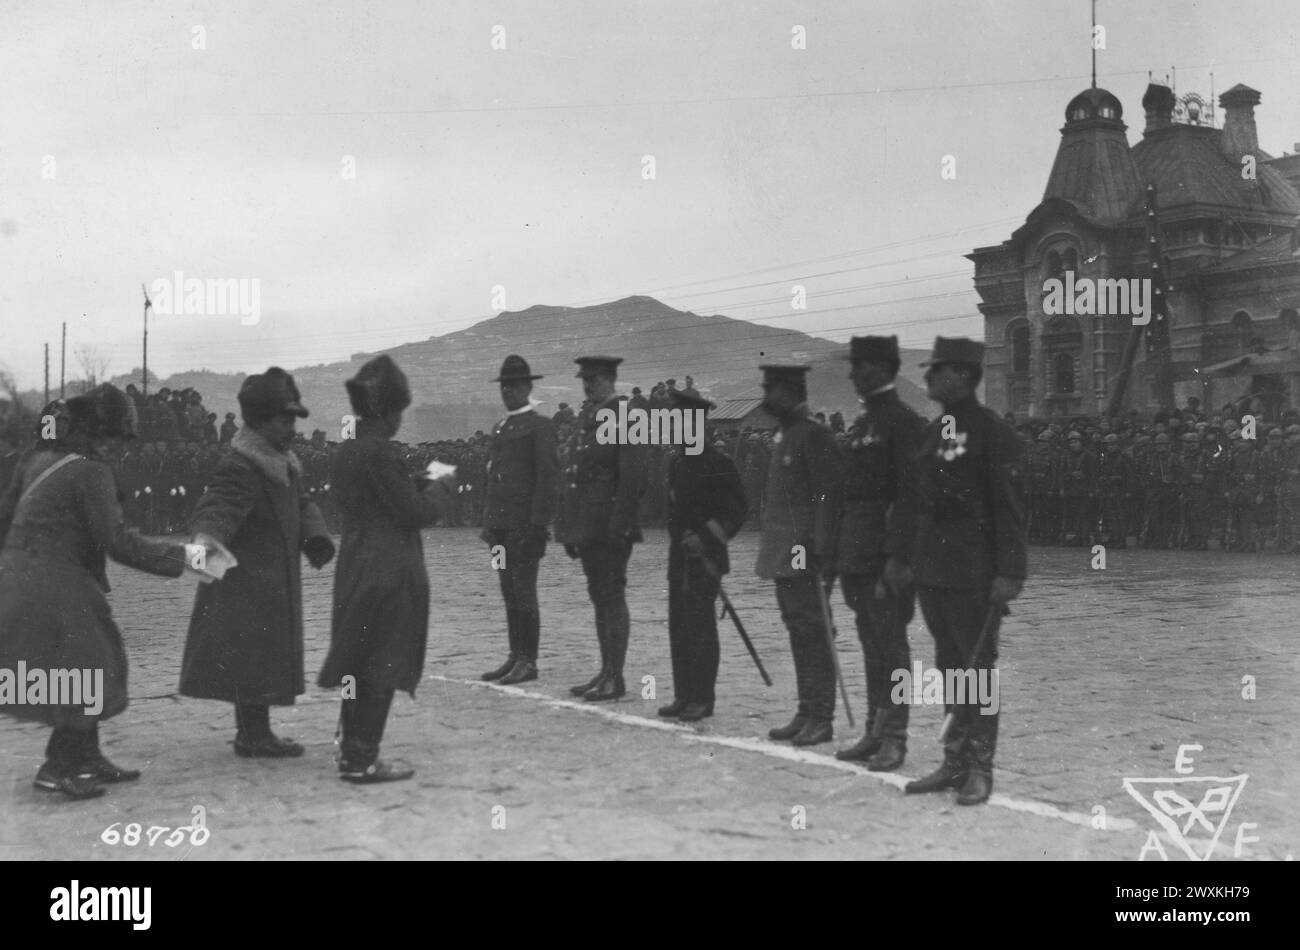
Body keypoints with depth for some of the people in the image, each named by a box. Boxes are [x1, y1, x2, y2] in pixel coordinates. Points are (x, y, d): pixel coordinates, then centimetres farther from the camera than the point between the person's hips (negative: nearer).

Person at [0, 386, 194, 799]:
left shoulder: (38, 458, 9)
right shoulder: (89, 470, -15)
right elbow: (118, 540, -18)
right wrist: (181, 557, -14)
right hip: (56, 590, -8)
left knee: (88, 669, 17)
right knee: (88, 668, 3)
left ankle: (86, 758, 24)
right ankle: (58, 766, 5)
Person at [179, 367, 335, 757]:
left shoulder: (283, 463, 13)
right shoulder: (239, 468, -19)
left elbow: (300, 503, 16)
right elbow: (217, 509, -30)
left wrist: (315, 536, -3)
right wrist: (207, 543, -50)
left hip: (273, 579, 10)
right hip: (248, 582, -10)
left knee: (265, 657, 16)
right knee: (252, 654, -5)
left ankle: (255, 731, 25)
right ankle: (253, 735, 2)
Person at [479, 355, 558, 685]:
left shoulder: (540, 427, -5)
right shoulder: (500, 428, 19)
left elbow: (547, 478, -11)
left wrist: (537, 525, -17)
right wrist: (487, 522, 16)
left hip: (524, 524, -7)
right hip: (500, 524, 7)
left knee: (523, 592, -6)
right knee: (509, 594, 9)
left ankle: (529, 661, -1)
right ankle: (515, 657, 15)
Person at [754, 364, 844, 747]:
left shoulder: (815, 437, -12)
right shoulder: (783, 438, 16)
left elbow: (827, 497, -17)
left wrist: (822, 552, -21)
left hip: (804, 555, -9)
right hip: (783, 555, 9)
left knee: (812, 633, -5)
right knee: (798, 632, 12)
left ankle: (822, 718, 0)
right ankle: (807, 712, 19)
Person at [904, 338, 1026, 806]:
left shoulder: (994, 434, -10)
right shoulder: (933, 432, 12)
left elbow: (1011, 509, -13)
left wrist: (1009, 573, -18)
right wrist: (908, 560, 15)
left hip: (974, 575, -7)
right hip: (932, 570, 7)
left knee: (978, 668, 0)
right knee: (949, 666, 12)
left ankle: (980, 769, 8)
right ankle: (955, 761, 20)